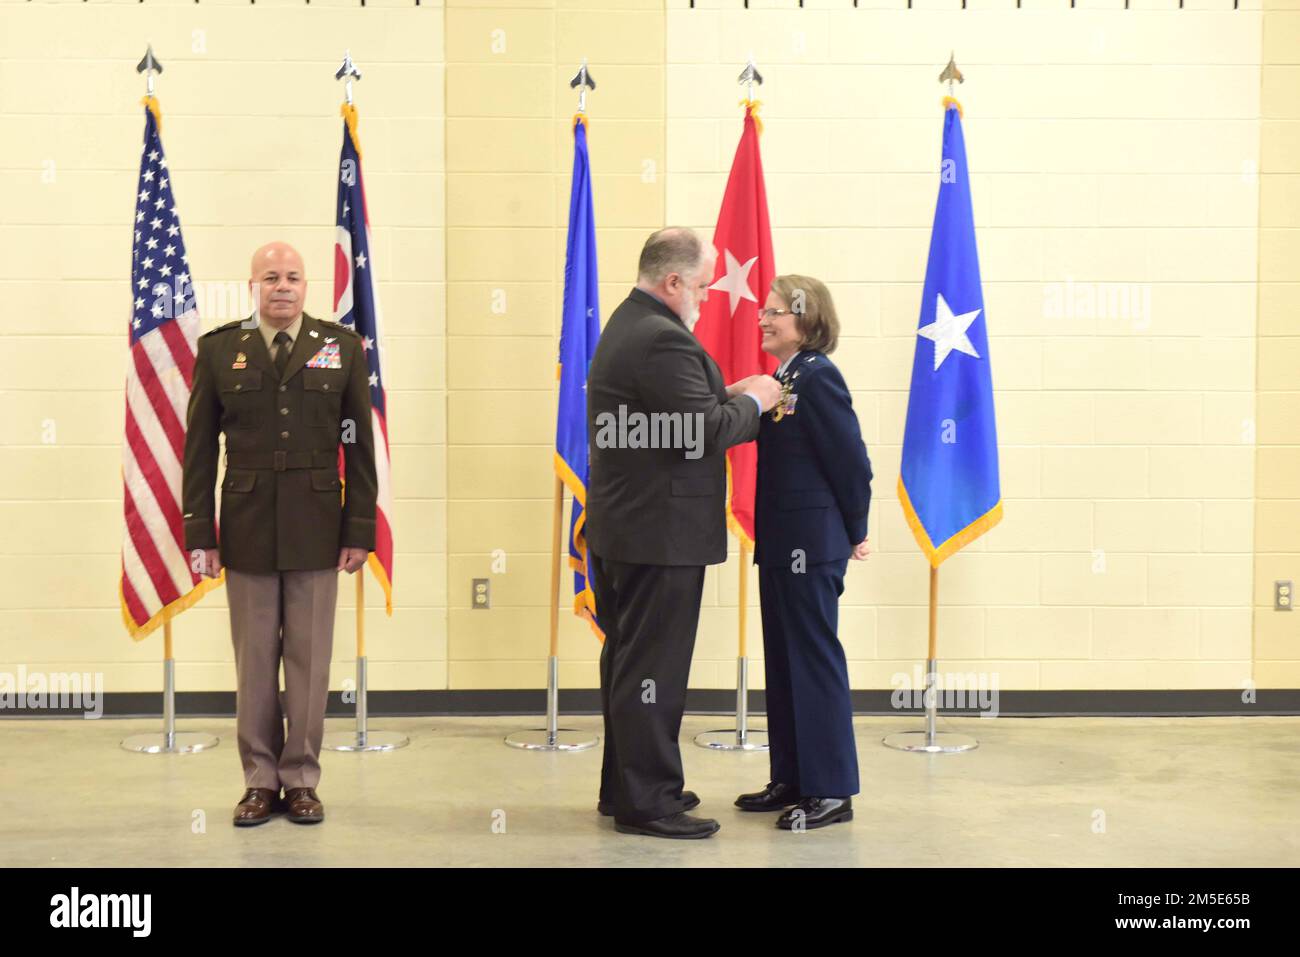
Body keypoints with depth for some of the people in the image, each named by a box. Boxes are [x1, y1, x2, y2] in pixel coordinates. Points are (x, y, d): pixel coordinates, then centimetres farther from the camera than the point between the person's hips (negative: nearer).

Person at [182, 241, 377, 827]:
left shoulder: (341, 347, 4)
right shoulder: (219, 349, 4)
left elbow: (360, 447, 3)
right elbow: (199, 449, 4)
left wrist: (359, 531, -1)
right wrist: (200, 535, -1)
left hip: (316, 531, 0)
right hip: (246, 531, 0)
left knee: (309, 661, 5)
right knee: (254, 662, 6)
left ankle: (301, 780, 16)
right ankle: (259, 782, 17)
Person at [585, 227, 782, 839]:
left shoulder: (628, 325, 13)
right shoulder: (662, 339, -20)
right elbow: (707, 432, -23)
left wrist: (726, 396, 6)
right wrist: (753, 401, -7)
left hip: (621, 529, 11)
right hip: (660, 531, -11)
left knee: (627, 661, 17)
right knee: (654, 669, -3)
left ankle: (623, 786, 28)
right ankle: (646, 801, 6)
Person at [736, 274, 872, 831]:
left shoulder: (818, 378, -15)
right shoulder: (782, 380, 12)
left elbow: (851, 461, -14)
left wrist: (854, 533, -7)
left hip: (811, 544, -9)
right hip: (781, 543, 9)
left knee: (815, 659, -2)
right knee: (783, 660, 14)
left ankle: (831, 790, 6)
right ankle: (791, 780, 24)